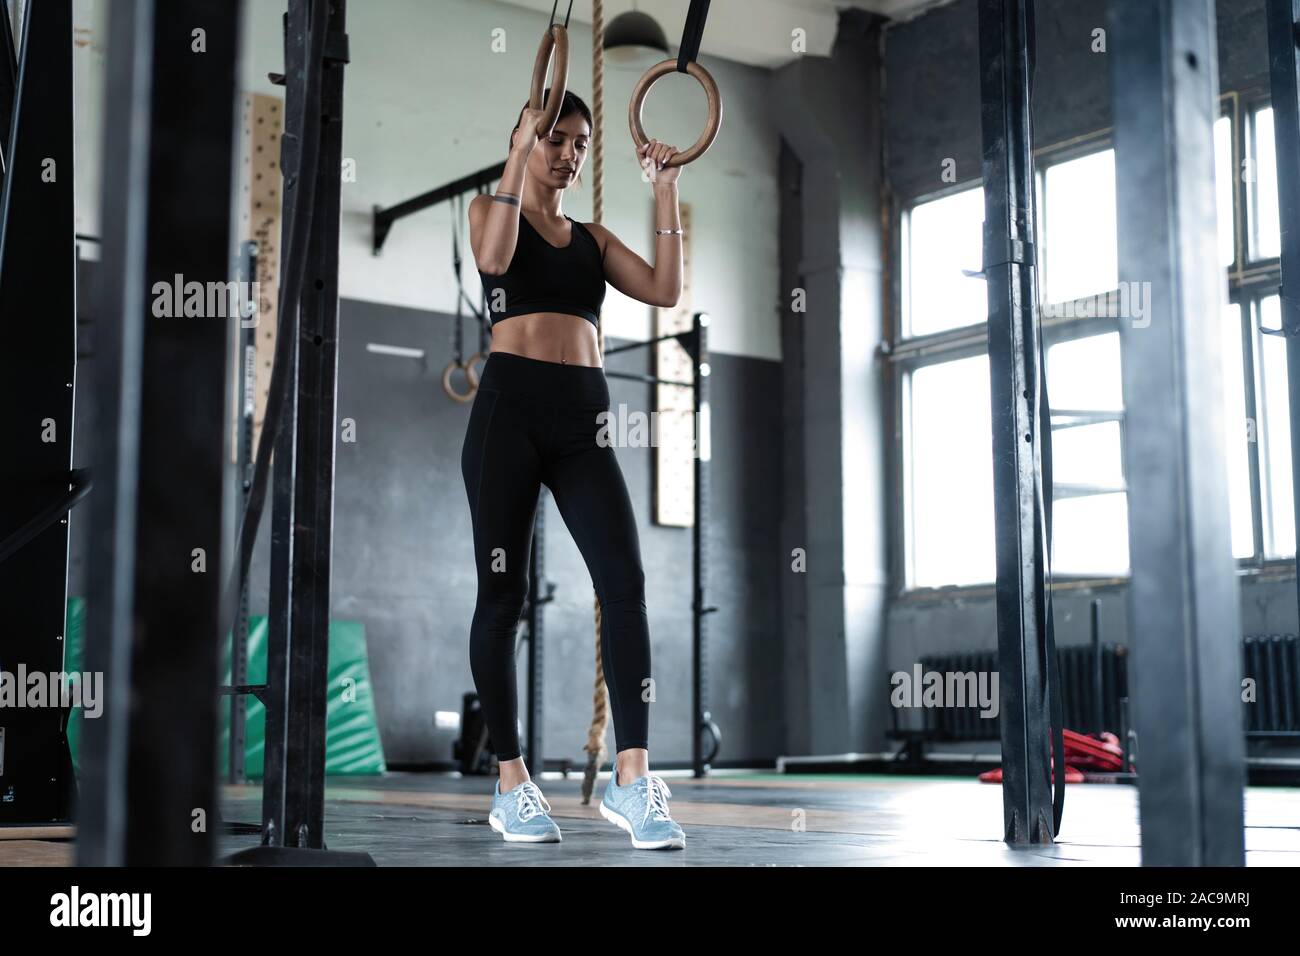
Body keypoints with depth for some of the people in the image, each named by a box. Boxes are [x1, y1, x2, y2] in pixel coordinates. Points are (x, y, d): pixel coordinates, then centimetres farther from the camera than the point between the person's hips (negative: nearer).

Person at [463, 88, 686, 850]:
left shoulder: (593, 237, 21)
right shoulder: (492, 209, 11)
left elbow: (666, 290, 7)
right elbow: (494, 258, -13)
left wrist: (665, 191, 7)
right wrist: (519, 152, -13)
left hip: (583, 420, 4)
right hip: (511, 407, -3)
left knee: (626, 582, -14)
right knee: (504, 593, -2)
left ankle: (633, 777, -16)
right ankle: (512, 784, 5)